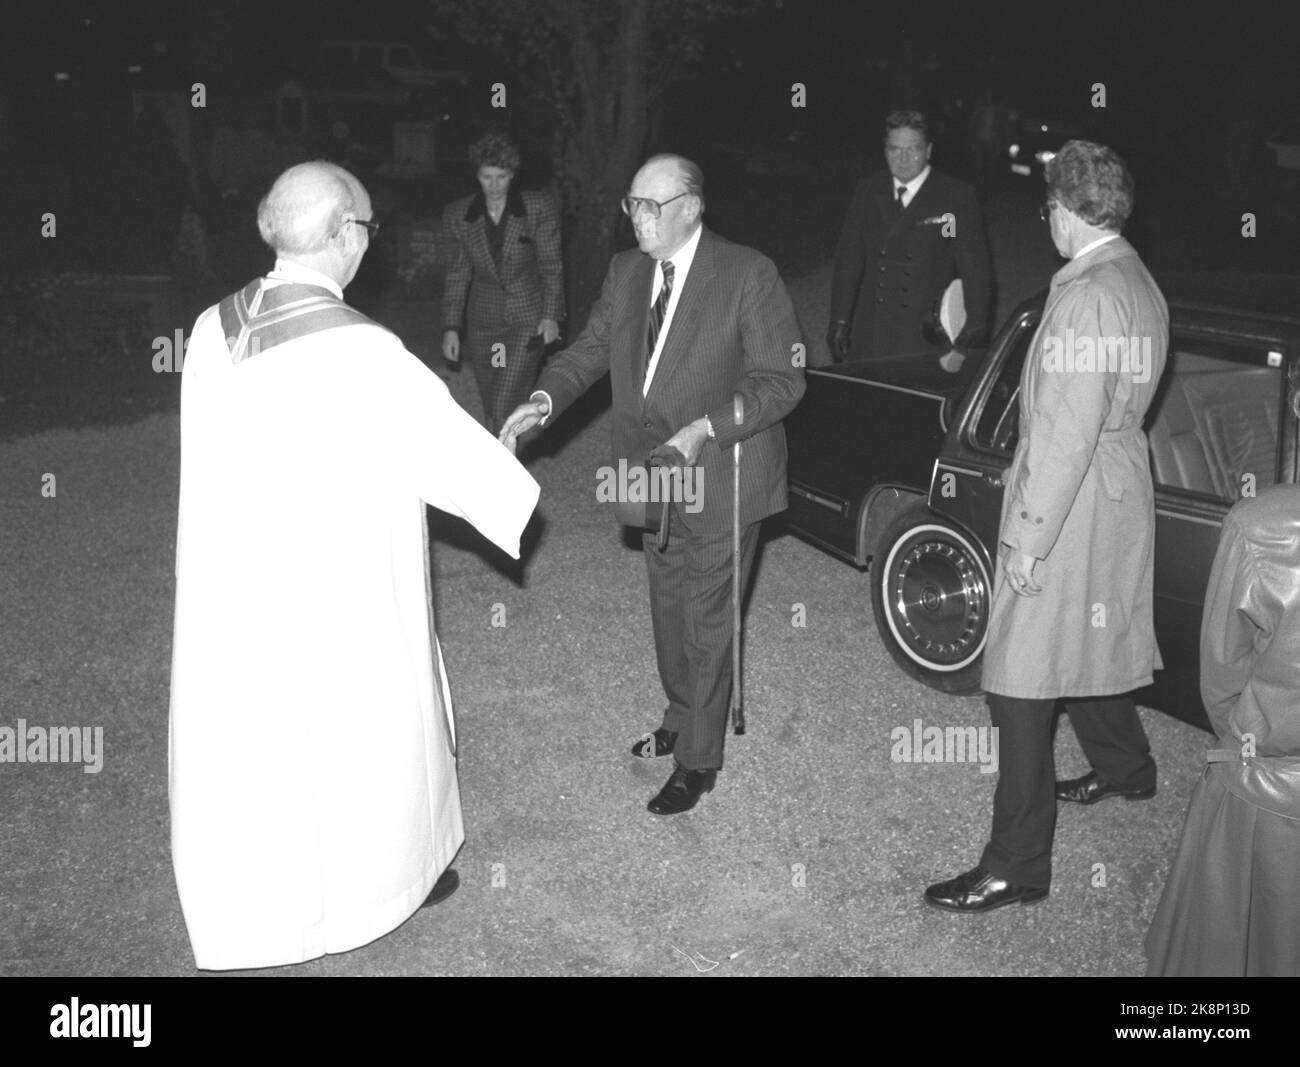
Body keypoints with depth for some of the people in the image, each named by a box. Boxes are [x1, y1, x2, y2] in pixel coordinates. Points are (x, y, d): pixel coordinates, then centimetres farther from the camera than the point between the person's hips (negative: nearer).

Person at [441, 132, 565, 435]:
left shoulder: (539, 208, -6)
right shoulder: (458, 215, 1)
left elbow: (551, 266, 1)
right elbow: (458, 273, 7)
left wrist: (551, 315, -7)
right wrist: (451, 328, 4)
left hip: (528, 320, -3)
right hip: (483, 323, 3)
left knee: (504, 409, -14)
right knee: (492, 412, 9)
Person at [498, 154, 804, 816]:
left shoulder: (747, 275, -15)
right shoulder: (625, 272, 4)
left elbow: (782, 378, -16)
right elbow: (591, 348, 6)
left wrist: (704, 429, -26)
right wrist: (543, 400, -14)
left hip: (718, 478, -6)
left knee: (706, 620, 4)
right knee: (668, 609, 21)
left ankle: (698, 761, 20)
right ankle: (681, 721, 43)